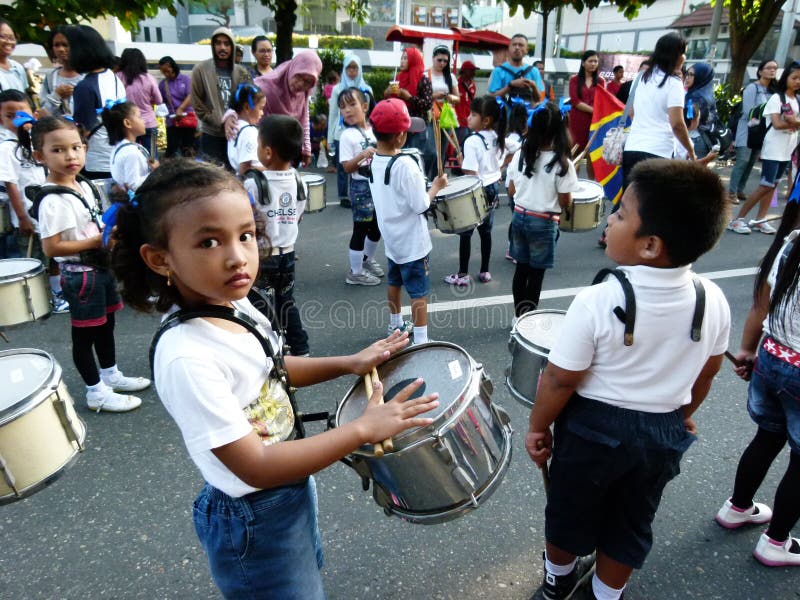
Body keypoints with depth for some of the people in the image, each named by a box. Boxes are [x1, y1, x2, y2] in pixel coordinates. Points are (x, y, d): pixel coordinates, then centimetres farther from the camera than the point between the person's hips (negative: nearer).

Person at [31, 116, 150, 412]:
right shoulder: (53, 201, -23)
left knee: (106, 325, 21)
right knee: (85, 333, 5)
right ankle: (97, 392, 18)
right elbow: (51, 247, -25)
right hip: (80, 275, -9)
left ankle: (110, 375, 39)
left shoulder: (84, 187, 5)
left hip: (101, 267, 9)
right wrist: (96, 242, -24)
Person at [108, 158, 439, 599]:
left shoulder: (236, 304, -9)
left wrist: (348, 364, -2)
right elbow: (257, 468, -30)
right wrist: (364, 429, -28)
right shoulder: (187, 356, -34)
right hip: (254, 522, -7)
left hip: (293, 491, 8)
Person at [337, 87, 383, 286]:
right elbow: (347, 168, -17)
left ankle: (368, 260, 40)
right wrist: (362, 156, -31)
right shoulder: (347, 136, -13)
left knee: (377, 227, 17)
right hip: (361, 187, -6)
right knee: (361, 228, 1)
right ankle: (355, 272, 14)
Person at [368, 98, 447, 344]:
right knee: (419, 292, 2)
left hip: (391, 237, 8)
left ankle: (396, 324, 41)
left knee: (394, 282, 24)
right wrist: (436, 186, -8)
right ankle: (420, 341, 8)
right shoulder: (405, 164, -27)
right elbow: (420, 205, -23)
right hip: (411, 241, -8)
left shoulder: (374, 160, -2)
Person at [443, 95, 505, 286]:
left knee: (465, 233, 4)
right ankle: (485, 272, 23)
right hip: (492, 189, 8)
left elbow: (470, 173, -26)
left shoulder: (472, 141, -21)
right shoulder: (497, 137, 2)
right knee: (486, 231, 16)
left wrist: (461, 163, -8)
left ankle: (463, 275, 11)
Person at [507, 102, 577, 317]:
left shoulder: (520, 155, -4)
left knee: (521, 269, 15)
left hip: (519, 217, 5)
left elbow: (511, 191, 4)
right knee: (536, 273, 8)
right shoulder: (562, 163, -16)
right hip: (543, 223, -4)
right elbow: (565, 203, -11)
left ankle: (520, 316, 27)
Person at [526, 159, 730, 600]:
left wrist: (537, 426, -3)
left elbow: (560, 380, -20)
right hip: (663, 434, 4)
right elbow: (706, 374, 3)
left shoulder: (597, 302, -29)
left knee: (569, 511, 24)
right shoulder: (714, 302, -12)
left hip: (593, 428, -3)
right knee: (631, 523, 25)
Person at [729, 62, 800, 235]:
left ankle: (759, 220, 10)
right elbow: (777, 124, -17)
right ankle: (738, 219, -6)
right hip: (773, 149, -7)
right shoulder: (776, 98, -8)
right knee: (765, 186, -10)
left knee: (772, 185, 7)